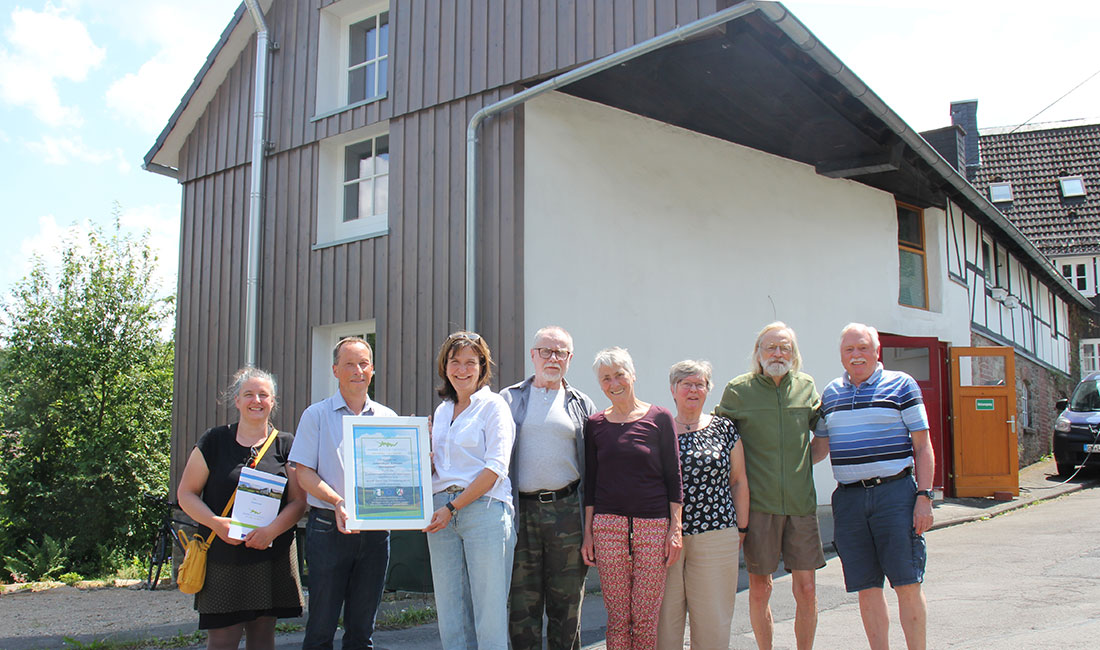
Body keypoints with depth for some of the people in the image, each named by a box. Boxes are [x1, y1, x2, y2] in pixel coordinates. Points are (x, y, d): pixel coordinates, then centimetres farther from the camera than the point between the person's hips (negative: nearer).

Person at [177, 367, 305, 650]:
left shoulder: (286, 444, 6)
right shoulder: (215, 441, 4)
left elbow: (298, 501, 3)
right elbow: (186, 494, 4)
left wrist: (273, 529, -15)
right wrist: (216, 523, -13)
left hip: (272, 557, 1)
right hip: (222, 557, -1)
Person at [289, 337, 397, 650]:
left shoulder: (388, 418, 12)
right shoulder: (316, 415, 4)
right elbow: (304, 472, -3)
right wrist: (337, 501, -19)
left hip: (376, 528, 3)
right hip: (329, 527, -3)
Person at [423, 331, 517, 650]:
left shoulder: (493, 405, -1)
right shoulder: (441, 411, 18)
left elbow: (496, 468, -10)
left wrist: (452, 507, -13)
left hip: (483, 508, -6)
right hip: (442, 511, 6)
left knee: (489, 614, -3)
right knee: (450, 614, 7)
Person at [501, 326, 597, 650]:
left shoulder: (581, 404, 12)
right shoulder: (509, 399, 9)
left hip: (567, 510, 1)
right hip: (522, 511, 0)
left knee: (567, 604, 7)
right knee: (523, 603, 3)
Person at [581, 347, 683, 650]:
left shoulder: (659, 418, 2)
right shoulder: (595, 424, 8)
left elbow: (673, 476, 3)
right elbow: (590, 481, 12)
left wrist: (675, 528, -2)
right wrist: (587, 531, 7)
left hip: (654, 526, -1)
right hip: (608, 526, 2)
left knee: (646, 619, 0)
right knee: (617, 617, 3)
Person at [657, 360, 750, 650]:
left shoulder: (725, 429, 7)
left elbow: (739, 482, 11)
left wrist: (741, 528, 7)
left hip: (716, 536, 0)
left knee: (713, 619, 3)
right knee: (664, 617, 3)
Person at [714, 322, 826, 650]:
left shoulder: (806, 386, 8)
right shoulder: (738, 390, 1)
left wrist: (805, 463, 13)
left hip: (801, 501, 2)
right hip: (759, 502, -2)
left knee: (806, 588, 3)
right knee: (759, 587, 5)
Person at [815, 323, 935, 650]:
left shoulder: (901, 385, 2)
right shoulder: (830, 393, 14)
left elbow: (922, 446, 0)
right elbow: (821, 446, 22)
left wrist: (924, 495, -8)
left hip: (895, 492, -3)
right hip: (848, 498, 4)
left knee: (907, 584, -3)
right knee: (867, 588, 7)